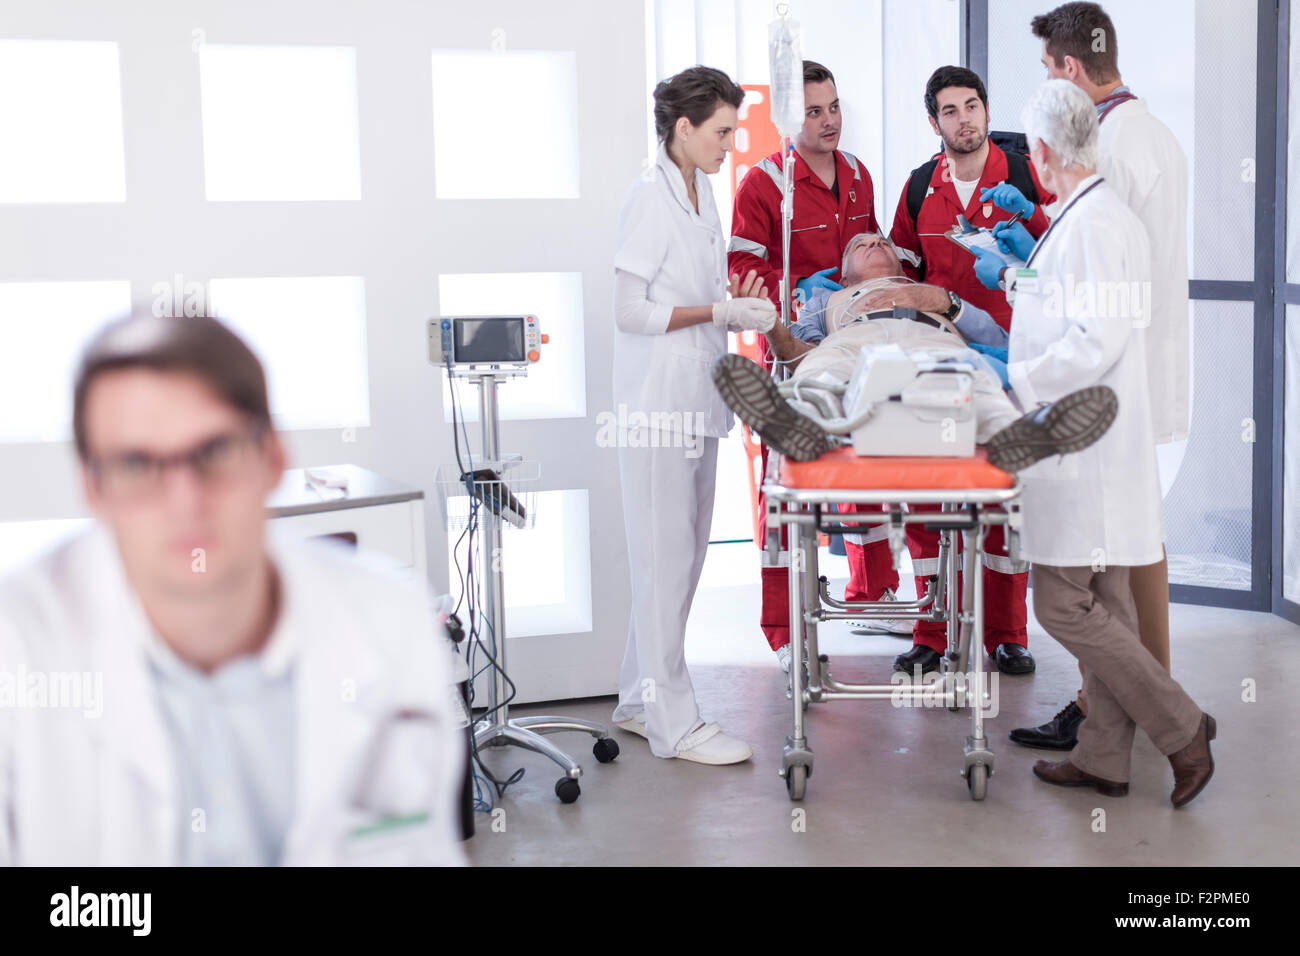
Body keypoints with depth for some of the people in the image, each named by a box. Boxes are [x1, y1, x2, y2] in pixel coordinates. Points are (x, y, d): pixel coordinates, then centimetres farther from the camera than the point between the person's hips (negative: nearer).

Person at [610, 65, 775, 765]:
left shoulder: (702, 195, 14)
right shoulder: (650, 197, -12)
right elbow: (630, 313, -15)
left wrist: (737, 307, 4)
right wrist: (718, 311, -15)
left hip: (696, 403, 9)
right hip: (657, 403, -9)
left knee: (683, 556, 12)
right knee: (665, 559, -5)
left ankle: (639, 701, 23)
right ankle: (672, 723, 2)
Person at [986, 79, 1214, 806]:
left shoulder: (1090, 224, -18)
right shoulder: (1113, 214, 14)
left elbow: (1097, 343, -23)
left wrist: (1015, 383, -15)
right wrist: (1022, 280, 33)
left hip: (1085, 448, -10)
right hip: (1096, 447, 10)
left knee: (1065, 605, -6)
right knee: (1104, 603, 13)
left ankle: (1182, 728, 5)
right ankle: (1106, 759, 21)